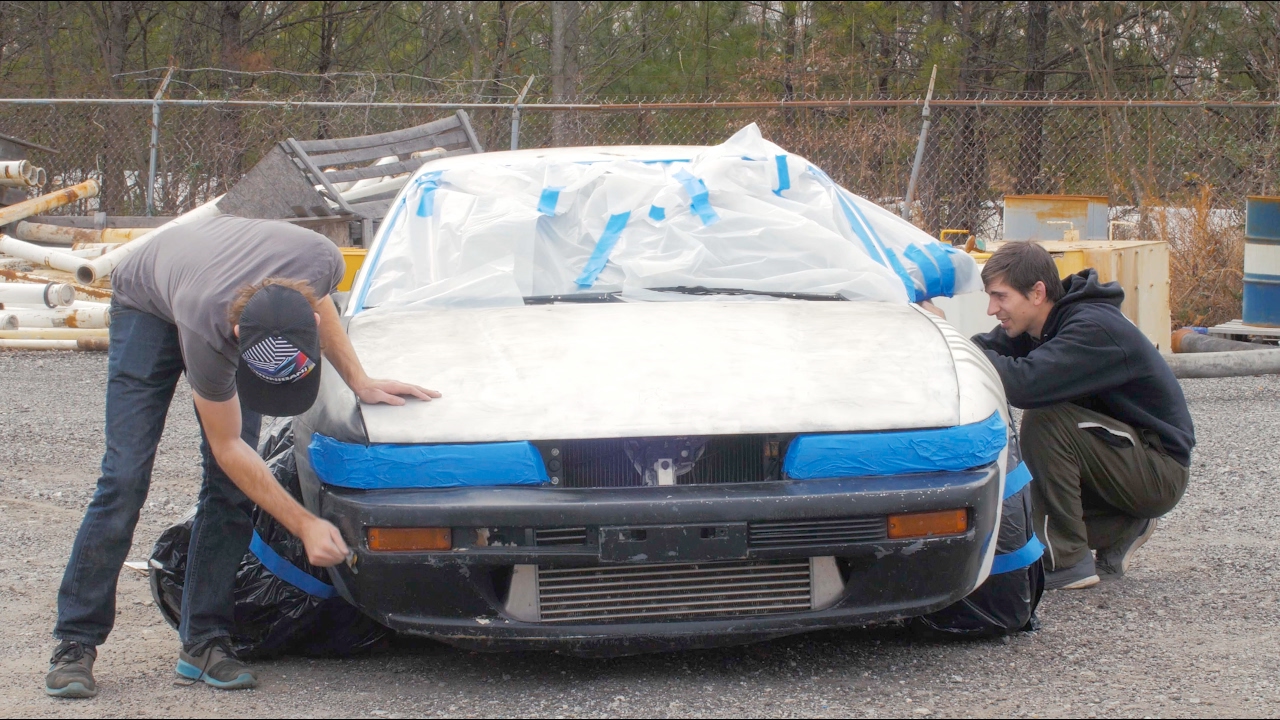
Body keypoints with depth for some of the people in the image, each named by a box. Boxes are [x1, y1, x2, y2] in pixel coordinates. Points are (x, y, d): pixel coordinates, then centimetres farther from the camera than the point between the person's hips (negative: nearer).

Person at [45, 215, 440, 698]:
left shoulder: (323, 261, -36)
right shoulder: (209, 332, -43)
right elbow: (228, 447, -26)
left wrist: (359, 382, -12)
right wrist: (305, 526, -27)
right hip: (149, 305, -4)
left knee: (232, 486, -9)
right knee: (125, 477, -14)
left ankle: (204, 641, -4)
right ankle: (76, 642, -7)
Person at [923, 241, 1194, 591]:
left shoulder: (1093, 329, -27)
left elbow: (1026, 383, -40)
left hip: (1161, 468, -9)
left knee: (1044, 418, -26)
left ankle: (1067, 561, -17)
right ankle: (1123, 526, 14)